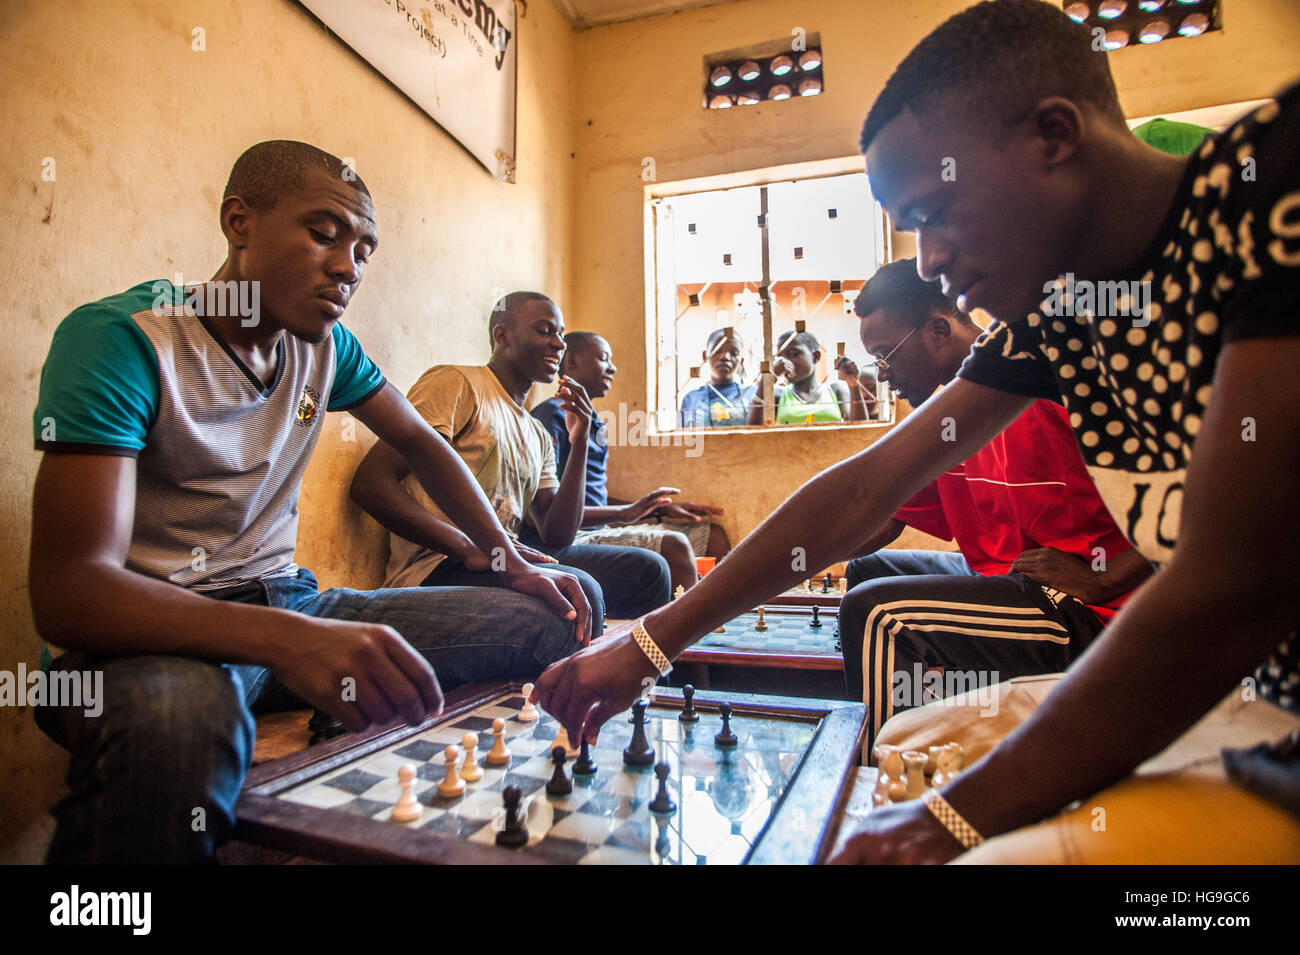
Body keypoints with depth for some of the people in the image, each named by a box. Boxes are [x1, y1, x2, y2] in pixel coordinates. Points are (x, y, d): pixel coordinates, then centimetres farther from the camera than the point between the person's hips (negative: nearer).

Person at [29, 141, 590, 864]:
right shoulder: (123, 339, -15)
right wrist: (290, 640, -42)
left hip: (288, 605, 6)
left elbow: (420, 443, 17)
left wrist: (512, 561, 5)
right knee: (178, 720, -44)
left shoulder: (325, 345, 5)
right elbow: (66, 588, -24)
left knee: (550, 621, -7)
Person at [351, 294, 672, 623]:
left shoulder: (538, 436, 20)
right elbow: (369, 482, -13)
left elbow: (557, 537, 11)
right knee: (578, 591, -32)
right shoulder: (457, 383, -2)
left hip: (505, 561, 8)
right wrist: (468, 546, -24)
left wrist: (579, 443, 3)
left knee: (647, 568, -3)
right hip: (436, 568, -8)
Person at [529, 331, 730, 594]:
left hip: (600, 531, 10)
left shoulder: (591, 421, 21)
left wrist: (662, 508, 15)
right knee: (673, 544, -30)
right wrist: (624, 512, -24)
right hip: (567, 540, -10)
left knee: (712, 533, 5)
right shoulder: (552, 415, -9)